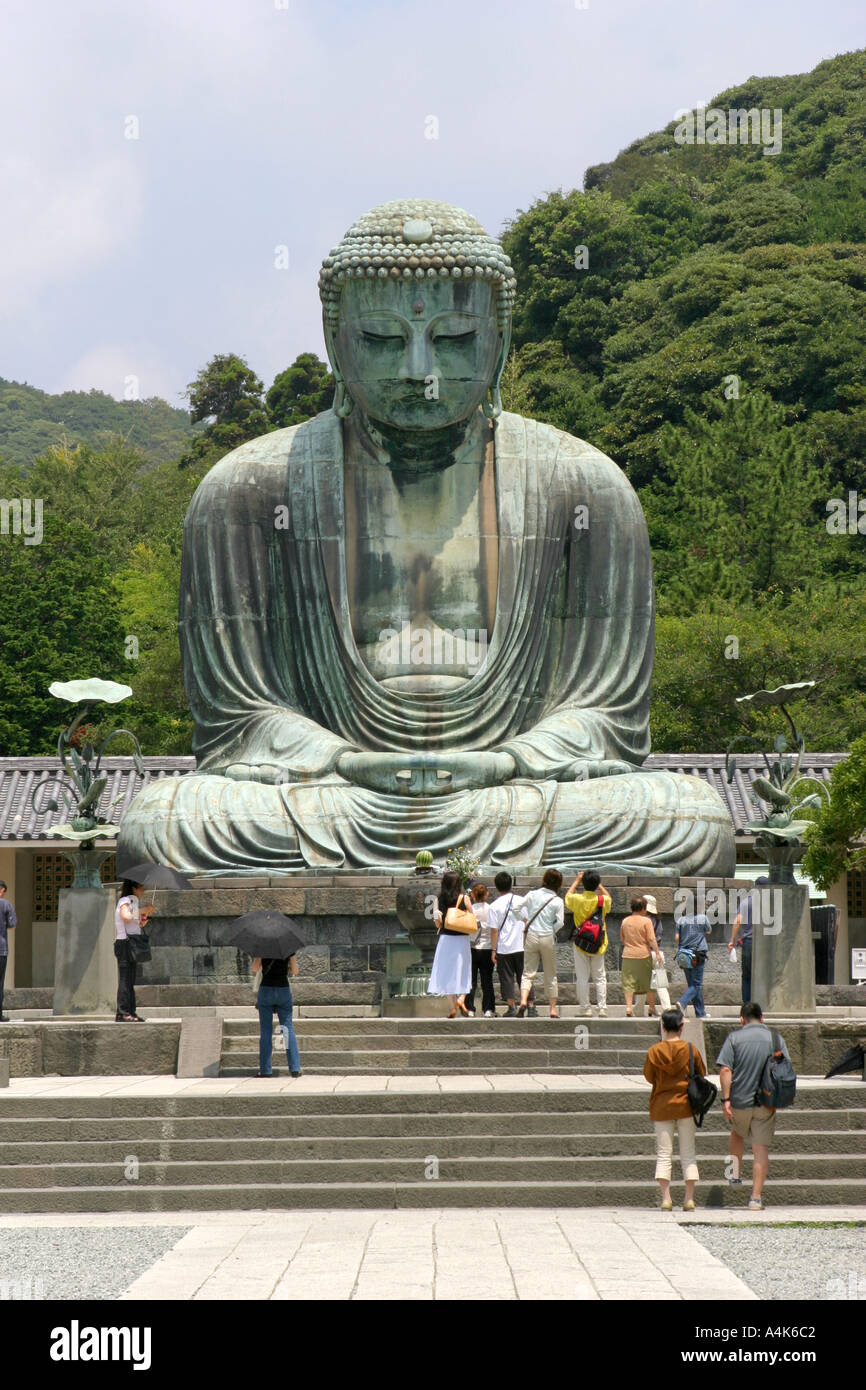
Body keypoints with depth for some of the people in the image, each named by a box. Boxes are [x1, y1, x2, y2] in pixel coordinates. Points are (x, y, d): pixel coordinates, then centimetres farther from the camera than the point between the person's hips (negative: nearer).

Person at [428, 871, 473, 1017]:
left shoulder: (439, 900, 1)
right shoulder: (464, 898, -5)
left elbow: (438, 924, 1)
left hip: (445, 939, 2)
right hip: (461, 939, -2)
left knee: (447, 972, 6)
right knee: (462, 970, 9)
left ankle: (452, 1006, 2)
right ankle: (461, 998, -12)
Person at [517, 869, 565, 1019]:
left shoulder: (532, 895, 1)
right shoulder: (558, 901, -6)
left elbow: (520, 911, 9)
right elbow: (559, 922, -11)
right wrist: (551, 931, 4)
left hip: (531, 936, 1)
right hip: (548, 938, -1)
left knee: (528, 973, 2)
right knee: (551, 975, 10)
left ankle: (523, 1001, -22)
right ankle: (553, 1009, 12)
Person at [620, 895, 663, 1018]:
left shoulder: (625, 921, 7)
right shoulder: (646, 921, -6)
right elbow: (651, 939, -12)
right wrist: (657, 953, -10)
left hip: (628, 955, 3)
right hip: (644, 955, -3)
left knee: (629, 983, 3)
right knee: (649, 982, 10)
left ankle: (629, 1008, -9)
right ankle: (652, 1009, 16)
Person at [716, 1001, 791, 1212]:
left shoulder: (734, 1037, -2)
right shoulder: (776, 1039, 3)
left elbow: (725, 1070, -10)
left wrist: (725, 1099, -10)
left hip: (739, 1101, 0)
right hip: (766, 1102, 0)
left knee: (737, 1133, 30)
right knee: (761, 1149, 3)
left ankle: (736, 1174, 25)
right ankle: (756, 1198, -1)